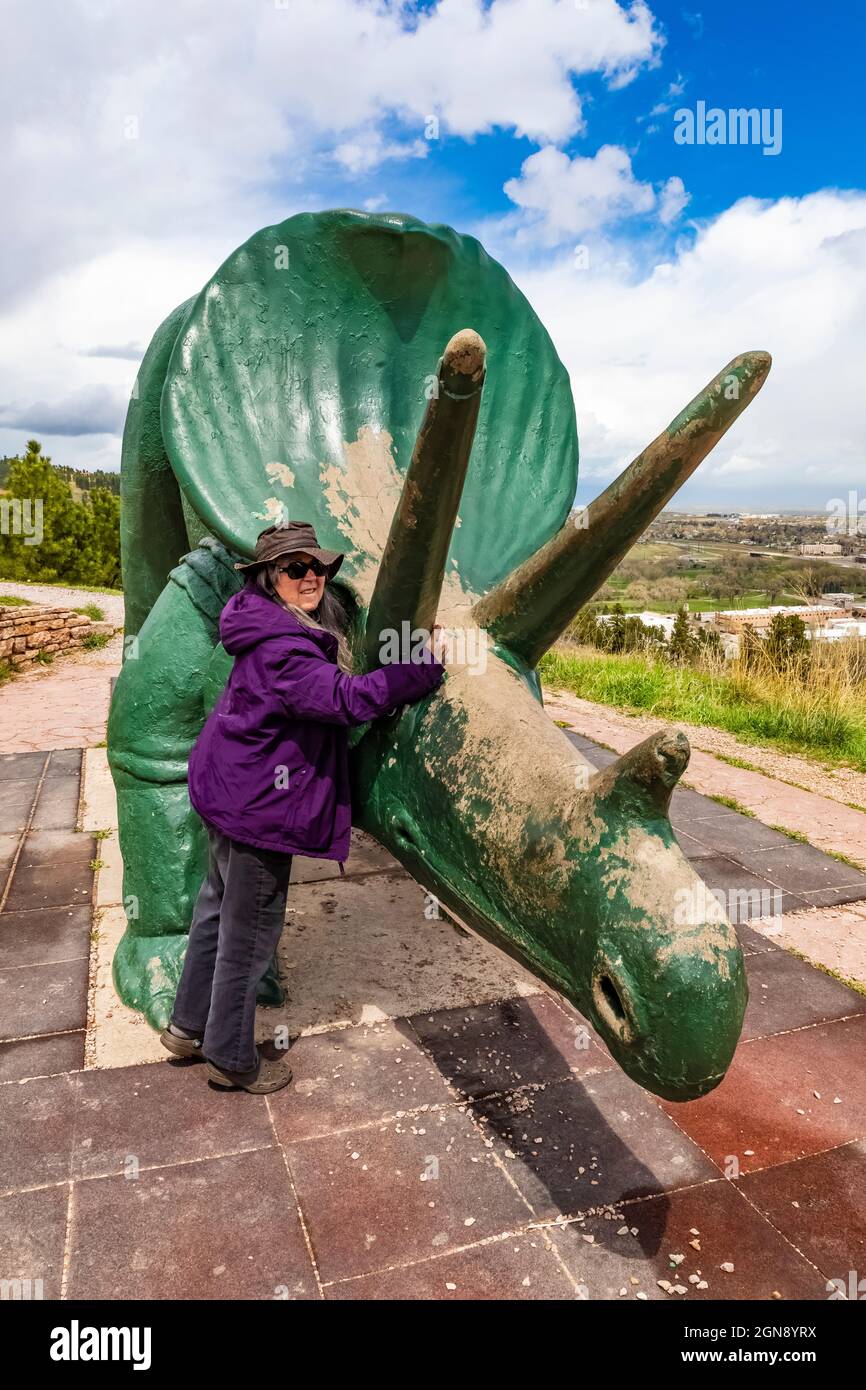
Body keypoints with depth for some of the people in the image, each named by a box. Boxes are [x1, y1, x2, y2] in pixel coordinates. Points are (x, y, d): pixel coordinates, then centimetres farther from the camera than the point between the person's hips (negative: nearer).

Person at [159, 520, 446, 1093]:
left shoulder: (279, 627, 7)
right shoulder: (280, 649, -26)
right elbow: (347, 699, -35)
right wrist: (425, 665, -31)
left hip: (230, 790, 11)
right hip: (257, 806, -11)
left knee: (219, 910, 24)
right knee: (251, 932, 6)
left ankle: (190, 1025, 42)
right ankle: (232, 1058, 27)